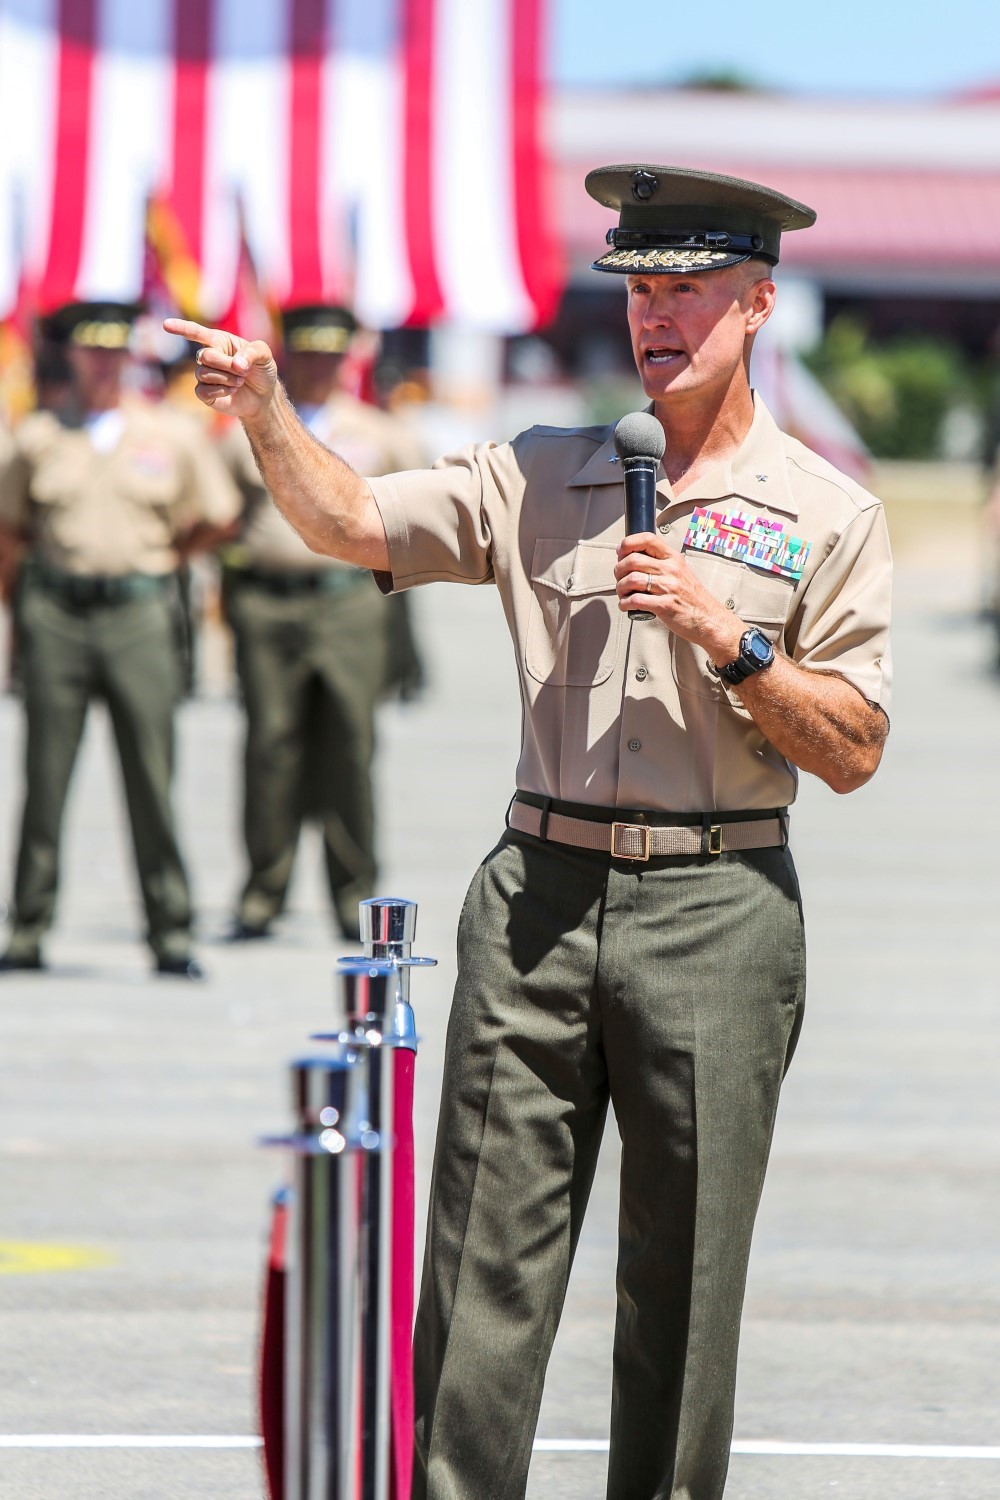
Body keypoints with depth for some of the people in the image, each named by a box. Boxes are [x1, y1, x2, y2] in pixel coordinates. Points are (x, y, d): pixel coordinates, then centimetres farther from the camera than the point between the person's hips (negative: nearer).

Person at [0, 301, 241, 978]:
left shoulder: (174, 432, 7)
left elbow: (219, 516, 16)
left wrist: (161, 557, 12)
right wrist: (59, 557, 10)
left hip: (139, 615, 0)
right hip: (56, 614, 0)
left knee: (152, 780, -3)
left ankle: (172, 935, 0)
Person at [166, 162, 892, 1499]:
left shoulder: (826, 514, 3)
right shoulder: (545, 476, 11)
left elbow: (852, 753, -1)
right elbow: (350, 524, 2)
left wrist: (732, 640, -14)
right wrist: (266, 413, -15)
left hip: (715, 912, -2)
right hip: (538, 895, 2)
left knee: (683, 1276, 3)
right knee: (485, 1251, -1)